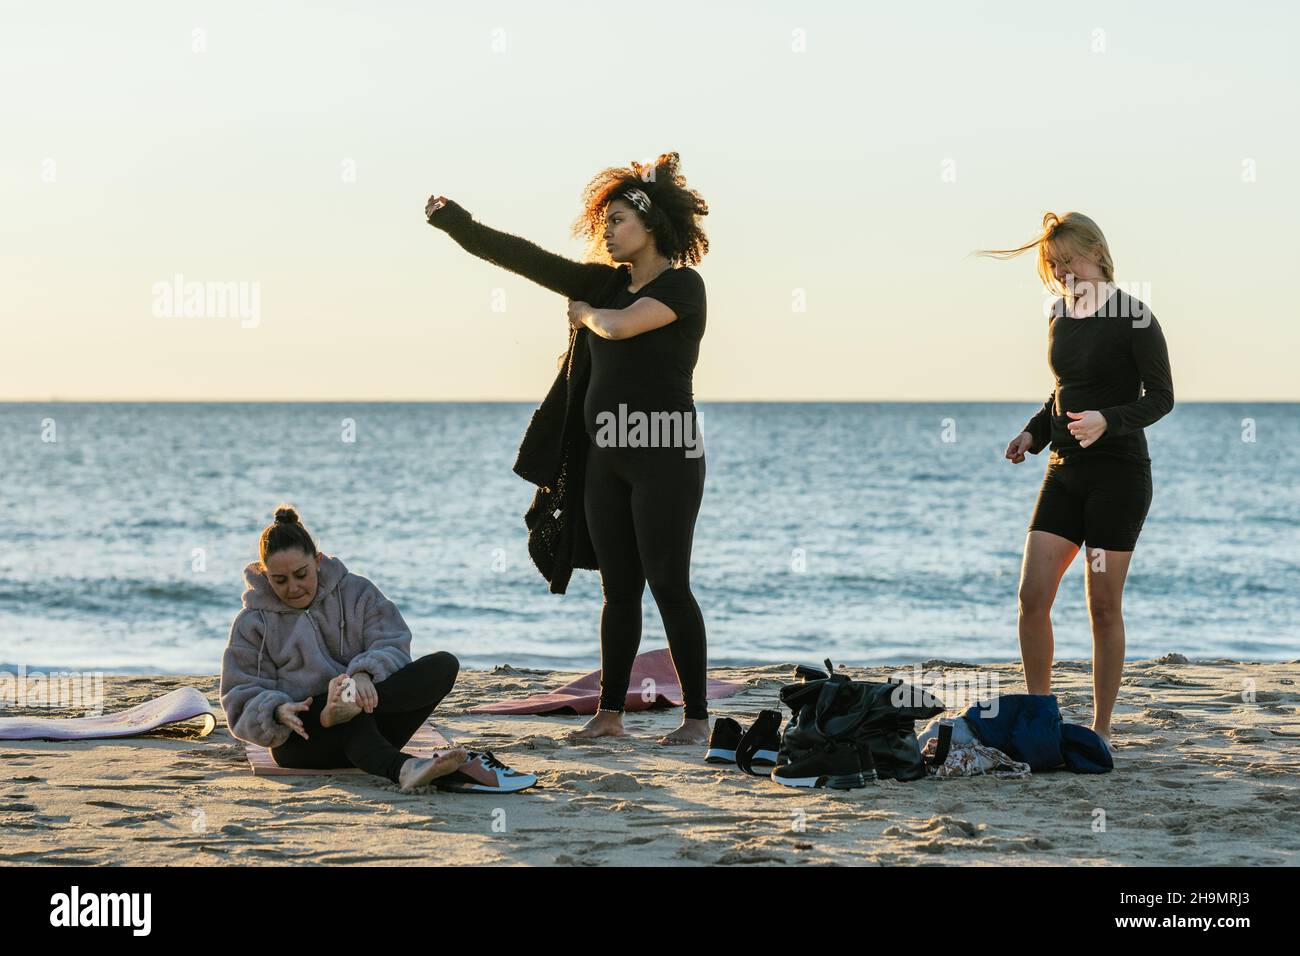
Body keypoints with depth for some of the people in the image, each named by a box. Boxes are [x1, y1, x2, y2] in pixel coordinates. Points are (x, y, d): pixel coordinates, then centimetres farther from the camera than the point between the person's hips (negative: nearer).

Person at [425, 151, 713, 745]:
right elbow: (528, 260, 10)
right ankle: (610, 714, 12)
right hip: (605, 458, 7)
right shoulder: (606, 283, 14)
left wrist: (585, 313, -1)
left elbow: (621, 325, -23)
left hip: (664, 458, -7)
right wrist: (458, 225, 4)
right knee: (618, 590, 9)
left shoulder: (682, 285, -8)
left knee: (669, 587, -8)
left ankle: (696, 718, -4)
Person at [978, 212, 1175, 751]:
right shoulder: (1061, 318, 12)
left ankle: (1101, 730, 8)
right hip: (1064, 472, 6)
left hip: (1119, 472, -6)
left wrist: (1107, 420, -24)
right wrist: (1033, 433, 7)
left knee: (1104, 606, -2)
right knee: (1032, 595, -4)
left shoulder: (1133, 318, -8)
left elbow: (1161, 397, -8)